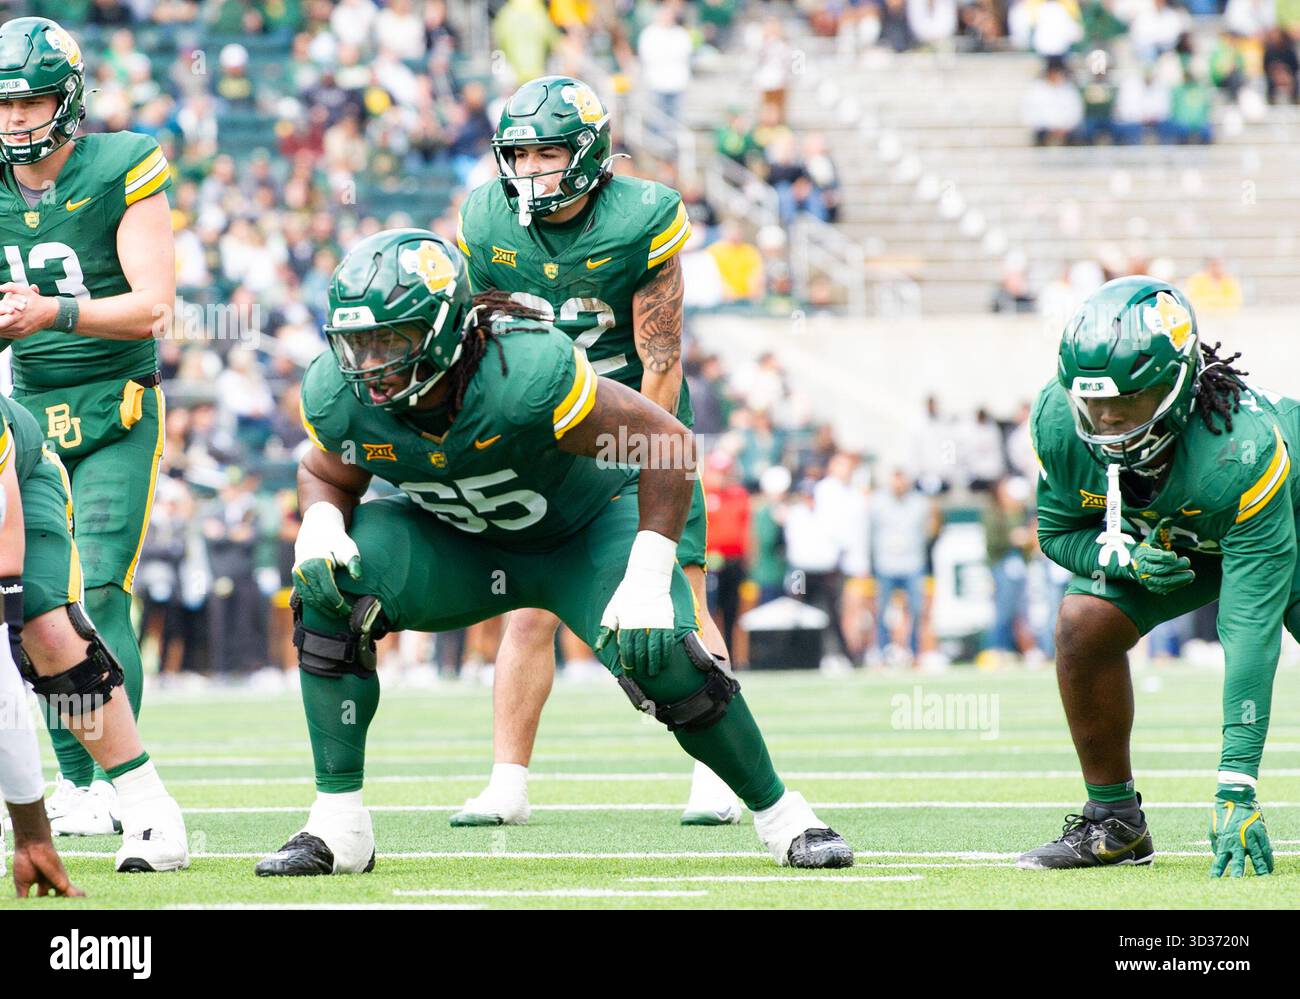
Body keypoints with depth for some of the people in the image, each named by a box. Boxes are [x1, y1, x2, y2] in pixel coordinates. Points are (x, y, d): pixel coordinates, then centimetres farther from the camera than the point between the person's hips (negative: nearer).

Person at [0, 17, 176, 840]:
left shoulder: (121, 172, -10)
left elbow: (154, 305, -15)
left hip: (113, 412, -5)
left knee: (99, 592, -15)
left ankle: (112, 782, -11)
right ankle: (76, 779, 10)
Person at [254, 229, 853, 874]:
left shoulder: (528, 372, -38)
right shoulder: (337, 396, -24)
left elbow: (667, 443, -28)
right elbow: (328, 475, 2)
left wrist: (647, 583, -33)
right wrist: (320, 527, -23)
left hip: (589, 528, -3)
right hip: (455, 542, 3)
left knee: (661, 658, -25)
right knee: (329, 590, -22)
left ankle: (779, 814, 2)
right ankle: (337, 826, -14)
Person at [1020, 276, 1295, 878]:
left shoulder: (1244, 451, -44)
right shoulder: (1059, 422, -30)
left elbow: (1250, 632, -44)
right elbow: (1058, 531, -9)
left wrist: (1235, 788, -47)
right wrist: (1126, 559, -34)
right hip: (1160, 538, 4)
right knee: (1083, 624, -16)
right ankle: (1114, 823, 0)